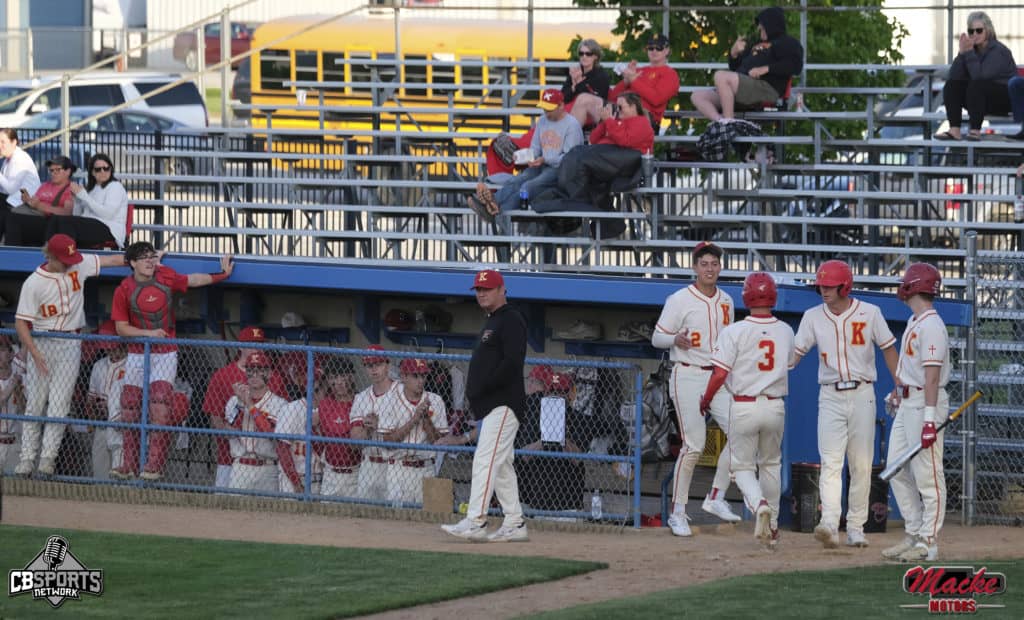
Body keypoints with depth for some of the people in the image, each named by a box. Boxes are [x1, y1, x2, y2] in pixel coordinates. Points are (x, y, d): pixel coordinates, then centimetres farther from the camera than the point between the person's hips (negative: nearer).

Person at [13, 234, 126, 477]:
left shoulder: (79, 265, -1)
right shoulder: (33, 283, -11)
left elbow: (110, 260, 7)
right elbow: (21, 323, -11)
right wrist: (35, 354, -21)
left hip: (70, 345, 2)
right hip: (41, 343, -2)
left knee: (59, 403, -4)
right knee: (35, 404, 2)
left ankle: (48, 457, -4)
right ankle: (27, 457, 6)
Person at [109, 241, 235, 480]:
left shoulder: (165, 277, 0)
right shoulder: (124, 290, -5)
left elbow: (193, 280, 17)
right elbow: (121, 328, -6)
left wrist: (222, 274, 19)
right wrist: (149, 333, -17)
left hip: (165, 353, -1)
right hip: (137, 354, 1)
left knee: (160, 404, -14)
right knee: (129, 407, 0)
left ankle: (153, 465, -15)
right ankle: (129, 465, 9)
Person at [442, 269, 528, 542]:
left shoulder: (511, 320, -9)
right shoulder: (491, 323, 23)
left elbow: (512, 363, -20)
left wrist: (482, 389, -19)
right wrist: (475, 396, 13)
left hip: (502, 405, -11)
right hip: (488, 407, 11)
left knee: (485, 460, -17)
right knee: (501, 465, 11)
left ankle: (475, 521, -23)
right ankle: (514, 524, 13)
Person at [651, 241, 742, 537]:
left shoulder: (726, 302, 13)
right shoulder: (680, 300, -6)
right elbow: (657, 337, -5)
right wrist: (676, 339, -26)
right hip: (688, 376, -6)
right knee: (693, 446, -11)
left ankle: (716, 498, 1)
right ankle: (678, 511, 0)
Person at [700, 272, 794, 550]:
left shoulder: (734, 331, -12)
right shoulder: (785, 331, 0)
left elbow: (720, 373, -13)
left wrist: (706, 400, 3)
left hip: (744, 407, -3)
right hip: (775, 406, 3)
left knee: (743, 466, 7)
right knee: (771, 464, 21)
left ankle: (759, 504, -23)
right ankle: (772, 526, 25)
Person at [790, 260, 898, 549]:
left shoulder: (869, 313, 0)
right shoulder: (813, 317, 4)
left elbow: (889, 349, 6)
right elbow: (795, 354, 2)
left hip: (862, 395, 0)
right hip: (830, 397, 0)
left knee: (861, 465, 3)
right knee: (830, 462, -13)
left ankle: (856, 528, 12)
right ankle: (829, 525, -25)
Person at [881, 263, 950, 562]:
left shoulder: (931, 325, -16)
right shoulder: (914, 322, 15)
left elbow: (932, 375, -22)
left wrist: (930, 419, -26)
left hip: (925, 403, -11)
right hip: (906, 403, 11)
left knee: (927, 475, -5)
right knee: (897, 470, 12)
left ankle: (928, 543, -2)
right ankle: (913, 534, 18)